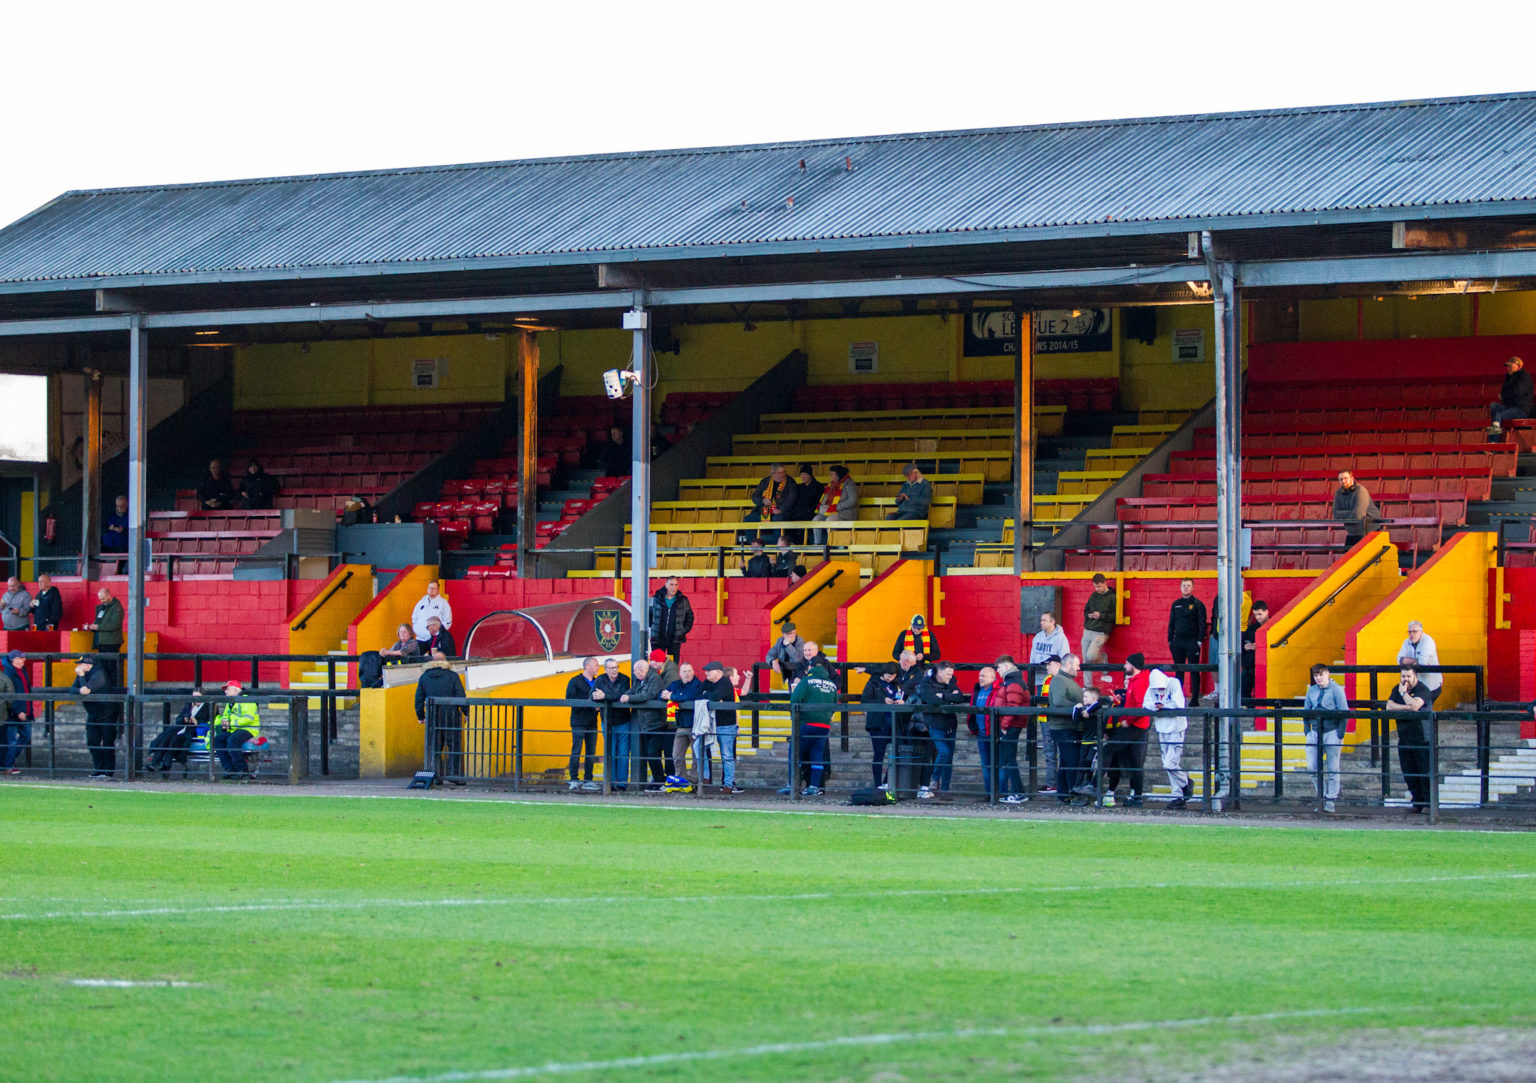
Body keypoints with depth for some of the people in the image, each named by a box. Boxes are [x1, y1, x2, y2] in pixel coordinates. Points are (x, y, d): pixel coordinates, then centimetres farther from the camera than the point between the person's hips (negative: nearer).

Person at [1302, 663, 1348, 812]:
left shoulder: (1336, 690, -2)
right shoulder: (1311, 690, 11)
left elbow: (1344, 713, -4)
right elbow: (1305, 712, 16)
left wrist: (1340, 735, -9)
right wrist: (1307, 732, 7)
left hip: (1332, 732, -4)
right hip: (1315, 732, 4)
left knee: (1332, 769, 1)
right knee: (1312, 768, -1)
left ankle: (1330, 800, 6)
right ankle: (1322, 795, 14)